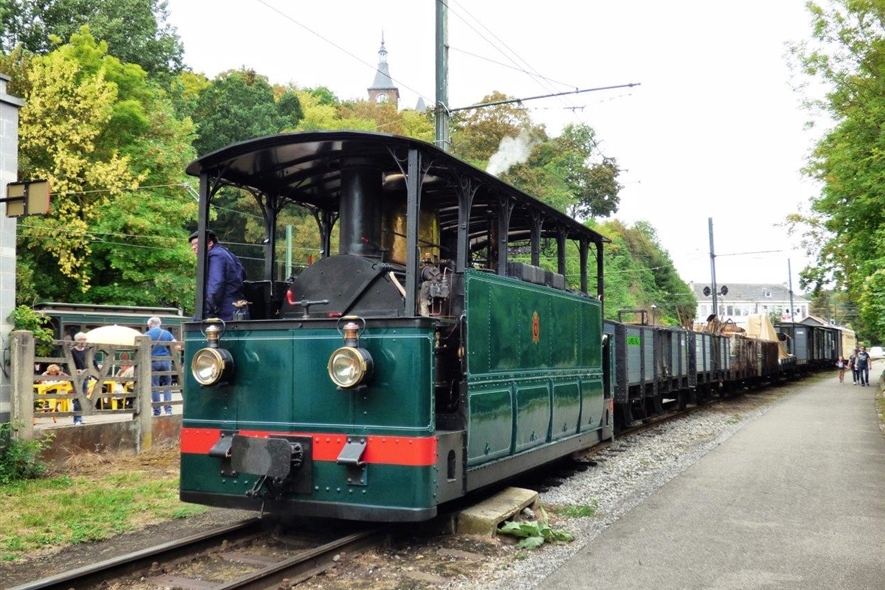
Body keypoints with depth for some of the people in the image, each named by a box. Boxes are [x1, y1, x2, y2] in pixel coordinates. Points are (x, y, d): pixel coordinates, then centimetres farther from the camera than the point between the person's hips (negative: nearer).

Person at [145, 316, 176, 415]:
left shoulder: (147, 334, 2)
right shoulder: (167, 333, 7)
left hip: (153, 362, -2)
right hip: (166, 361, 2)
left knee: (155, 388, 4)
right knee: (167, 386, 8)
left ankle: (157, 412, 6)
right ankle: (168, 410, 0)